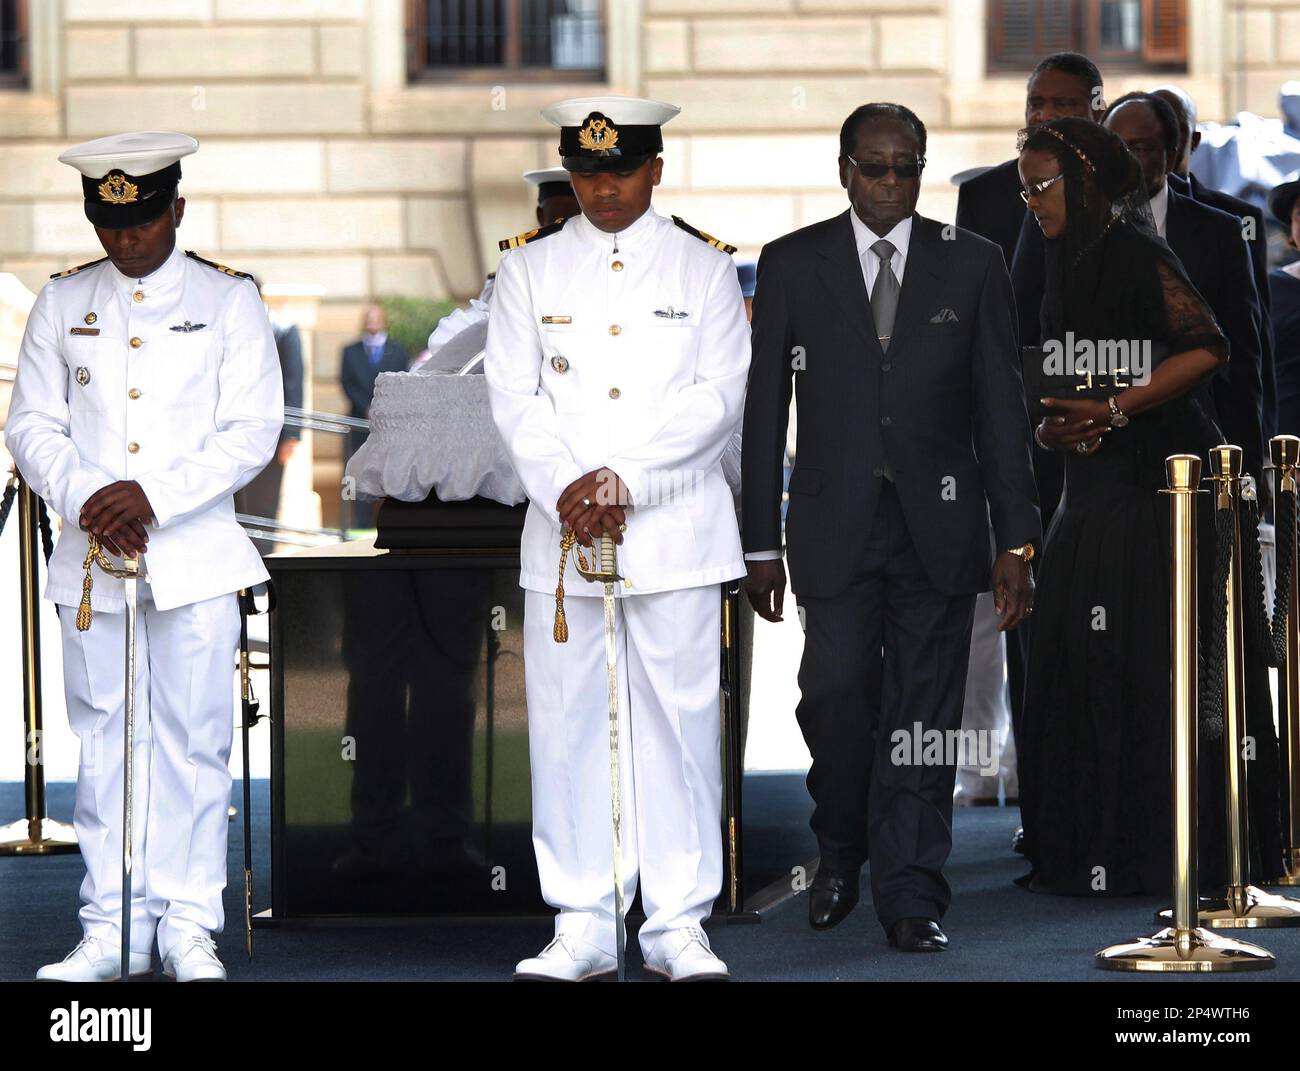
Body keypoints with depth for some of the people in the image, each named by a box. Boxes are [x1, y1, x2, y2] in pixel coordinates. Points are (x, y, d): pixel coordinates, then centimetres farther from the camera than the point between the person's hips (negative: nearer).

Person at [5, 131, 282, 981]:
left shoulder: (228, 301, 3)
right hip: (92, 560, 2)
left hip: (196, 560, -2)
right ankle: (110, 930, 8)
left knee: (193, 741, -1)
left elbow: (253, 431, -4)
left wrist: (155, 494, -15)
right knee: (104, 742, 4)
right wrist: (86, 499, -11)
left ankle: (188, 926, 5)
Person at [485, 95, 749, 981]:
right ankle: (582, 928, 6)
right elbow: (514, 397, 3)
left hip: (675, 532, -1)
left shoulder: (704, 267, 6)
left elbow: (718, 398, -3)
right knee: (566, 728, 1)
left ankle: (679, 926, 4)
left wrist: (623, 482, -12)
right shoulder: (529, 267, 10)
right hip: (561, 534, 1)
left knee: (680, 723, -1)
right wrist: (568, 490, -12)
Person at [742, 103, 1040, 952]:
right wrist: (762, 544, 1)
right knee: (837, 692, -7)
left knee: (923, 716, 0)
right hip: (836, 525, 0)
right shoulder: (792, 266, 4)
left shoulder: (973, 265, 5)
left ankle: (913, 897, 6)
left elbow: (1002, 410, 4)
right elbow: (765, 410, 5)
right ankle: (841, 850, 19)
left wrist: (1016, 541, -1)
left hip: (939, 526, 0)